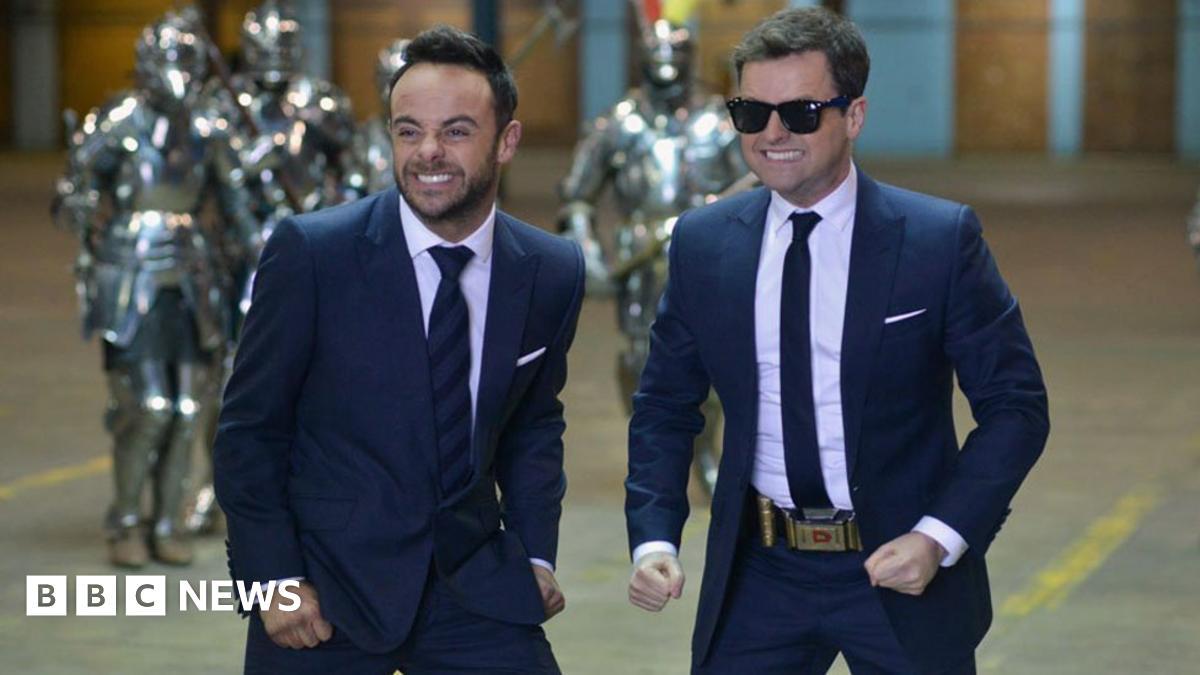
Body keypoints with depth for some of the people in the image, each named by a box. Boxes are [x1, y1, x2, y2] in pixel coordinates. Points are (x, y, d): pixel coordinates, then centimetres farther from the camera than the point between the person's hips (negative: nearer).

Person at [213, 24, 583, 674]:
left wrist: (535, 553, 5)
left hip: (474, 585, 3)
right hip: (325, 592, -2)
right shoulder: (310, 251, -11)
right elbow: (250, 431, -6)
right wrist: (274, 580, -11)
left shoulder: (553, 273, -1)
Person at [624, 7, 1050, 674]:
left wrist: (939, 538, -17)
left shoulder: (941, 238, -9)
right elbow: (664, 407, 8)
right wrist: (653, 541, -6)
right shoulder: (702, 242, 1)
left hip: (902, 570, -2)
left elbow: (1014, 407, -6)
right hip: (757, 571, 2)